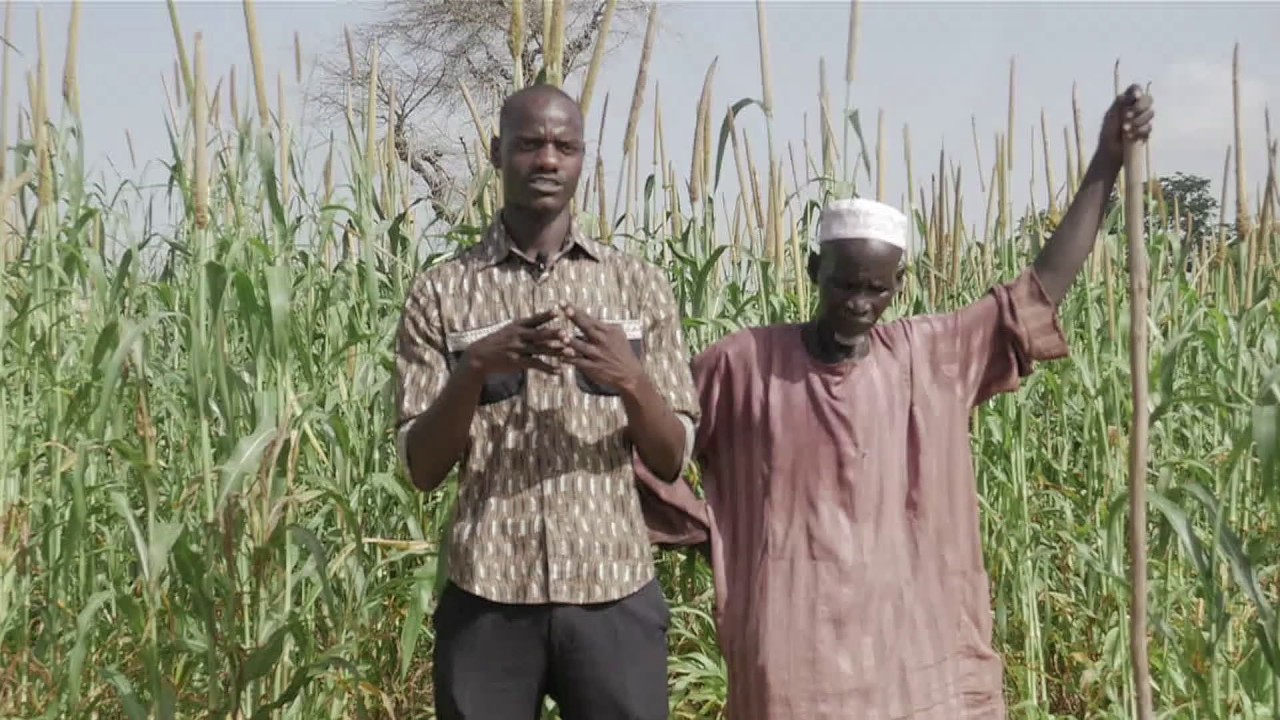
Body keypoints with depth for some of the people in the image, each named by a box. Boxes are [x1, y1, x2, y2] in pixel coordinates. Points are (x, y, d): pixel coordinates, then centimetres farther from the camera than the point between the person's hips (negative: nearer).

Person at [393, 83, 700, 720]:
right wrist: (476, 367, -17)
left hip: (614, 594, 1)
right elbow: (422, 469, -1)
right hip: (486, 598, -1)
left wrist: (631, 380, -15)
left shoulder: (639, 286, 5)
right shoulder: (440, 293, 2)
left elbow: (671, 462, 4)